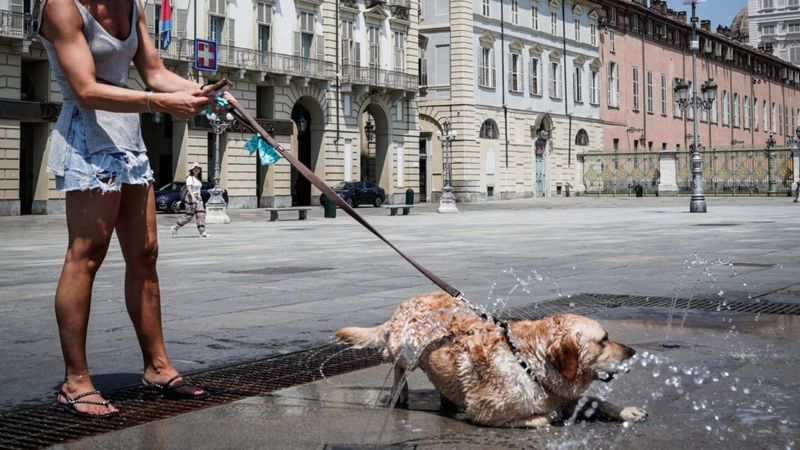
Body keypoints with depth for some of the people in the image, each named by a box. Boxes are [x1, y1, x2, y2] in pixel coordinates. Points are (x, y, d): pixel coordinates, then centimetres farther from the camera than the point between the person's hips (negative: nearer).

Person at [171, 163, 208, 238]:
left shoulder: (198, 179, 16)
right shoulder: (190, 178, -10)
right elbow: (189, 188, -22)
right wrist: (193, 197, -35)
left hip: (198, 198, 8)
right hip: (191, 198, -8)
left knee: (201, 214, -6)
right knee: (188, 216, -2)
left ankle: (202, 232, -9)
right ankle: (175, 227, 13)